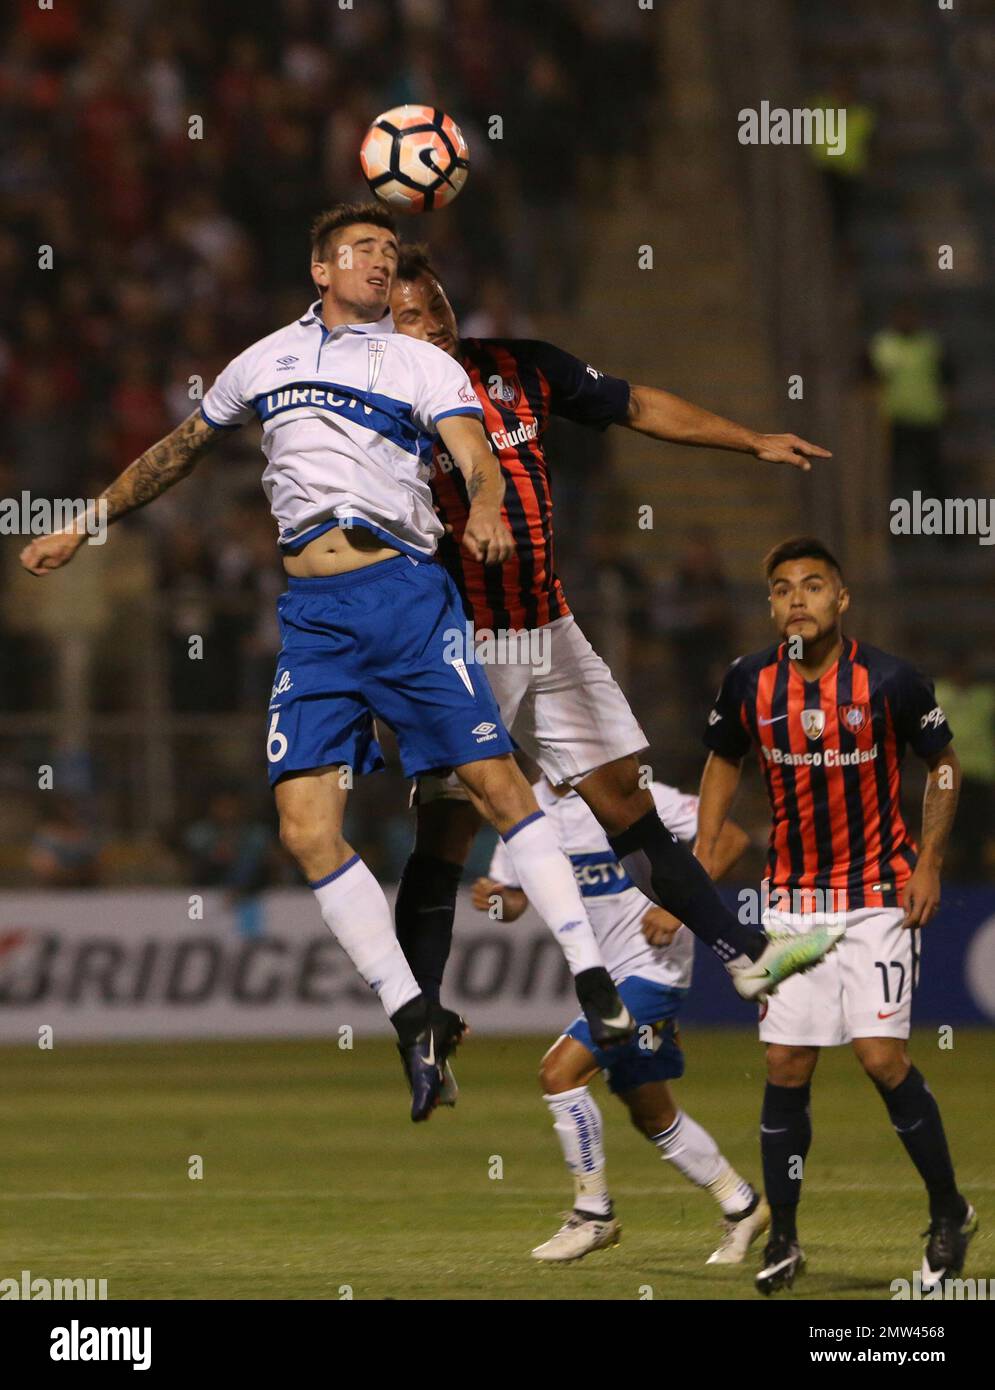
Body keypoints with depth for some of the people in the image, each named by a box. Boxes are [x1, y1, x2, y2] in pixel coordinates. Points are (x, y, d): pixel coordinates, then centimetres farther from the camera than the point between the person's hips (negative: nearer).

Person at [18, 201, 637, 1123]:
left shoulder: (421, 364, 9)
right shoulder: (265, 360, 20)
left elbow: (475, 456, -8)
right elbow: (179, 450, 33)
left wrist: (485, 508, -31)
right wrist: (78, 529, 36)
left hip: (404, 589, -3)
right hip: (311, 613, 3)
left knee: (496, 781, -13)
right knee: (305, 823, -10)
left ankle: (592, 980, -7)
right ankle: (414, 1021, -3)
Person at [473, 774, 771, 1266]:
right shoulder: (529, 806, 4)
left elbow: (731, 837, -16)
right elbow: (514, 899, 12)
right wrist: (495, 897, -12)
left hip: (650, 964, -8)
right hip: (604, 975, 8)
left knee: (560, 1072, -19)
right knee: (651, 1115, 14)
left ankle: (593, 1213, -6)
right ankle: (741, 1206, 31)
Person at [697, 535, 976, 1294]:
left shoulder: (890, 681, -13)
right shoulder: (749, 683, -4)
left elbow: (945, 763, 2)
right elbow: (724, 763, 14)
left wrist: (928, 864, -5)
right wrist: (702, 857, 5)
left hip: (879, 896, -3)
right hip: (793, 900, 3)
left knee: (883, 1057, -12)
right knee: (786, 1069, 0)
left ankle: (950, 1213, 6)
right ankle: (783, 1239, 12)